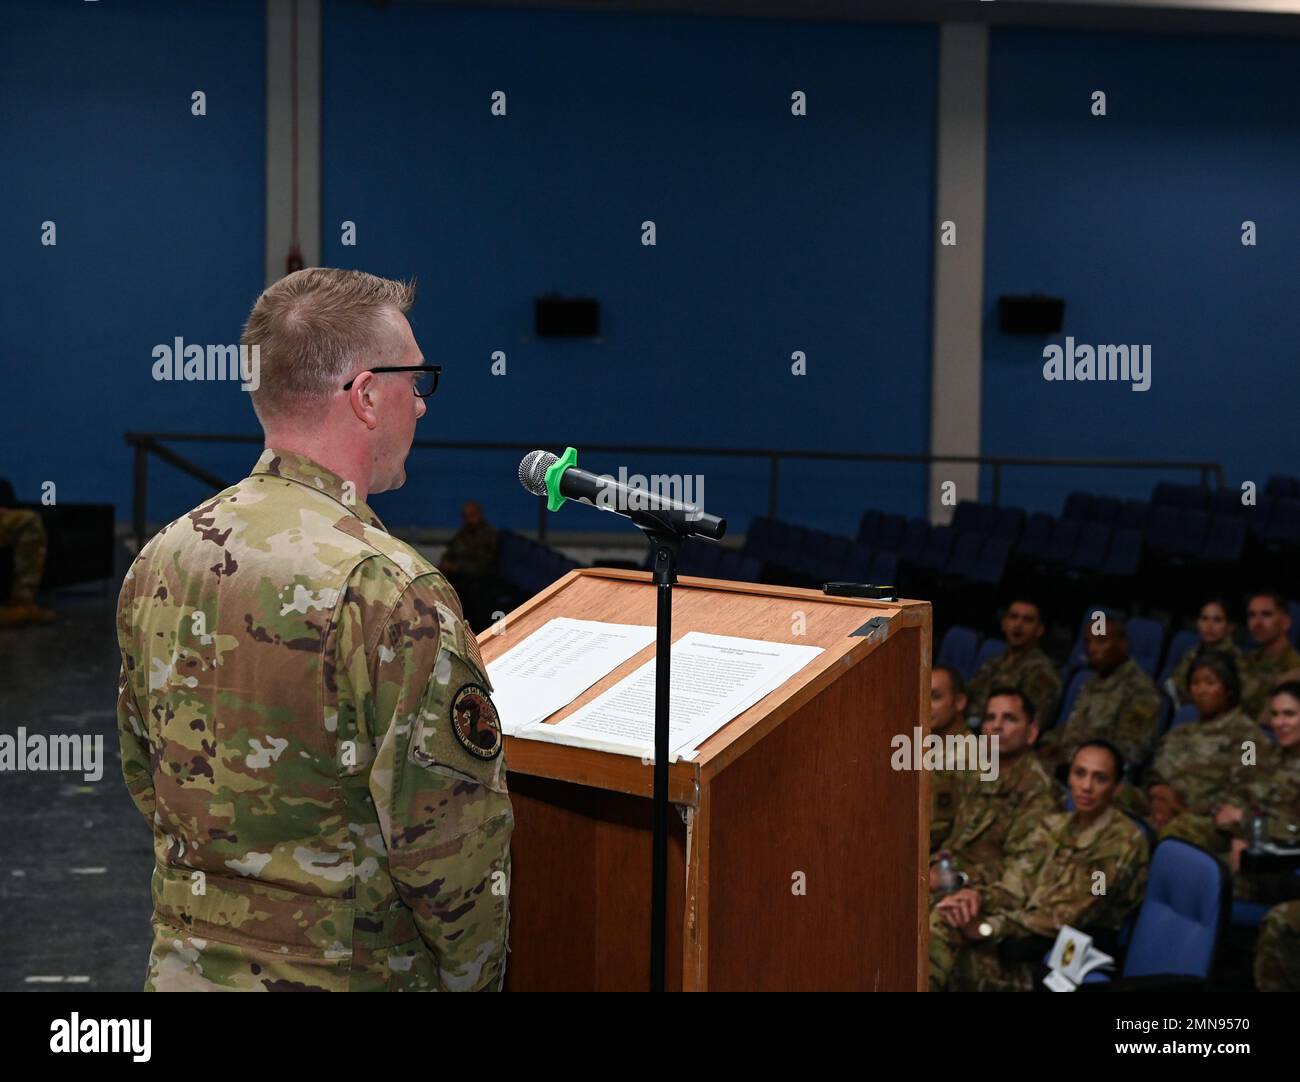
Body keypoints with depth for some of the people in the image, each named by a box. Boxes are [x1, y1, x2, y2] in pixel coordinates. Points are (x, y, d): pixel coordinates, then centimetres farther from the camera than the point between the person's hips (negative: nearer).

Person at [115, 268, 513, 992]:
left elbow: (143, 771, 10)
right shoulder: (391, 593, -23)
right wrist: (474, 978, -5)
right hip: (350, 974, -6)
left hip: (186, 960, 6)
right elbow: (451, 844, -21)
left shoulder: (160, 560, 0)